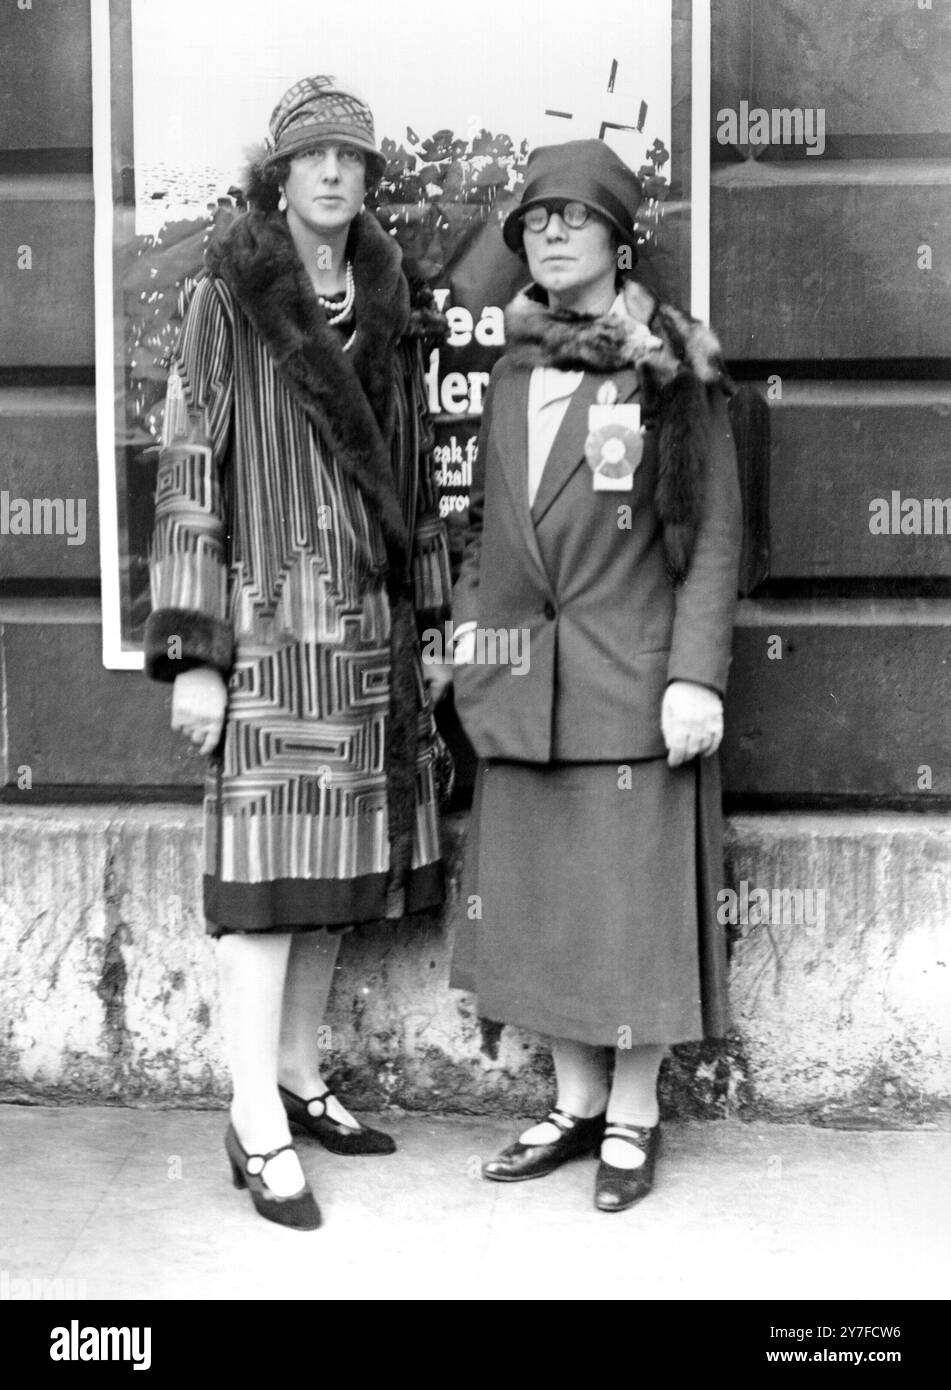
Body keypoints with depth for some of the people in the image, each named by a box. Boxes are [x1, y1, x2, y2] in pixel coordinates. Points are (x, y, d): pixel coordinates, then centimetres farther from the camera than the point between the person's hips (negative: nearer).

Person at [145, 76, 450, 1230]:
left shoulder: (386, 310, 13)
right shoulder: (228, 301, -3)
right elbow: (187, 479, -6)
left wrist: (427, 618, 13)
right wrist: (191, 656, -11)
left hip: (370, 631, 6)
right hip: (271, 627, -5)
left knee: (336, 869, 9)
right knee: (266, 868, -6)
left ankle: (299, 1079, 22)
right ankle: (257, 1129, -1)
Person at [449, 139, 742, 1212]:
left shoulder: (674, 371, -4)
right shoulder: (511, 370, 11)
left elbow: (714, 537, -6)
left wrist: (696, 676, -13)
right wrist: (469, 628, 10)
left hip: (631, 682, -5)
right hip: (521, 689, 5)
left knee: (635, 897, 3)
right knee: (540, 900, 11)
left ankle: (633, 1116, 20)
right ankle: (574, 1104, 27)